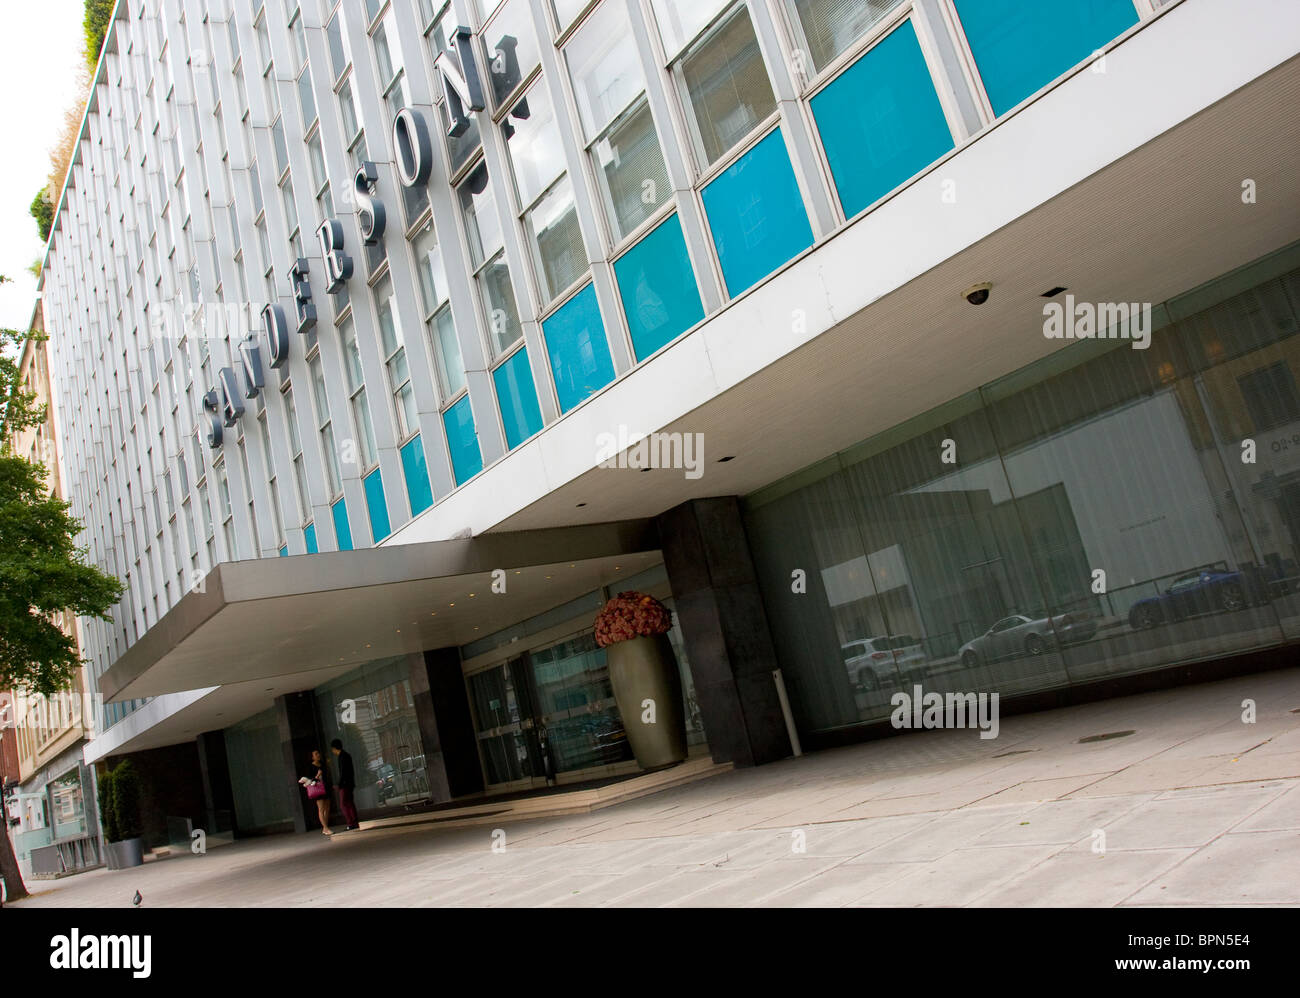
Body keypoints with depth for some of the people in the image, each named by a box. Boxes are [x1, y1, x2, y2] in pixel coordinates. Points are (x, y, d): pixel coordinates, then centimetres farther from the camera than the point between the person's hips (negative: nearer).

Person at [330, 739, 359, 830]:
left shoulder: (342, 756, -14)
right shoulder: (347, 755, 15)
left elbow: (343, 771, -19)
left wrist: (339, 784, -16)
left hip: (345, 784, -10)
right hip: (350, 783, 10)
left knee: (344, 804, -7)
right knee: (350, 803, 11)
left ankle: (351, 824, -11)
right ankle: (355, 823, 11)